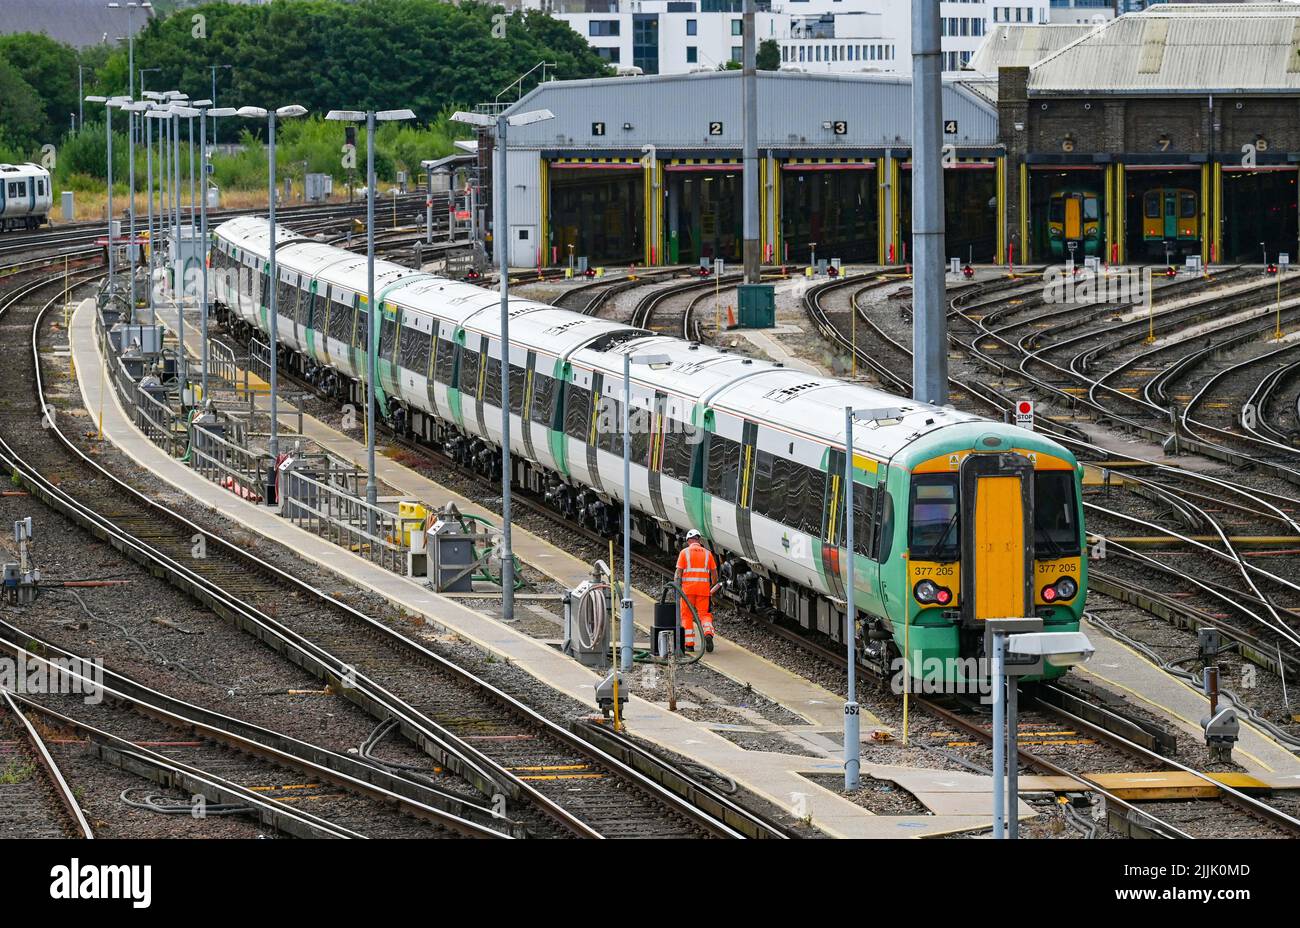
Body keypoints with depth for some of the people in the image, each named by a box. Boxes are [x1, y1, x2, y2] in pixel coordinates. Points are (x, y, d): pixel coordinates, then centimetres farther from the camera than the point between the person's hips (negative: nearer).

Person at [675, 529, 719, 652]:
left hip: (688, 588, -2)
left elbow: (679, 572, -3)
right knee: (704, 614, 5)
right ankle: (708, 634, -24)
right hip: (703, 589, 2)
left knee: (687, 616, 9)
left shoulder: (684, 552, 2)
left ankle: (689, 644, 6)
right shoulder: (707, 553, 9)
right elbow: (714, 573, 11)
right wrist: (712, 588, 25)